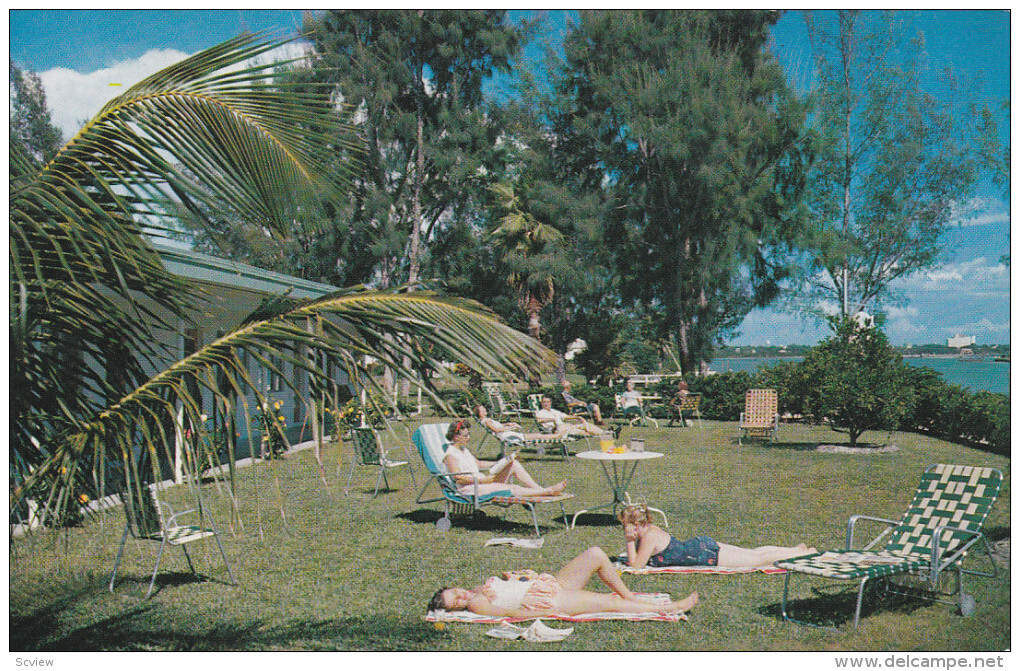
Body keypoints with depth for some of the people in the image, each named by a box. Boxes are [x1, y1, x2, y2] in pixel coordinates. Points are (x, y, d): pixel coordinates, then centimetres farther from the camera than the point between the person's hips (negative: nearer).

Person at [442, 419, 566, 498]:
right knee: (513, 489, -24)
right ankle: (549, 491, -28)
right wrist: (481, 479, -23)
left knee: (514, 463, -6)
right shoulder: (450, 455, -10)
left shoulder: (463, 449, 20)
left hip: (481, 481, 9)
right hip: (469, 489, -9)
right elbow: (458, 478, -20)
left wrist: (497, 463, 15)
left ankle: (539, 488, -15)